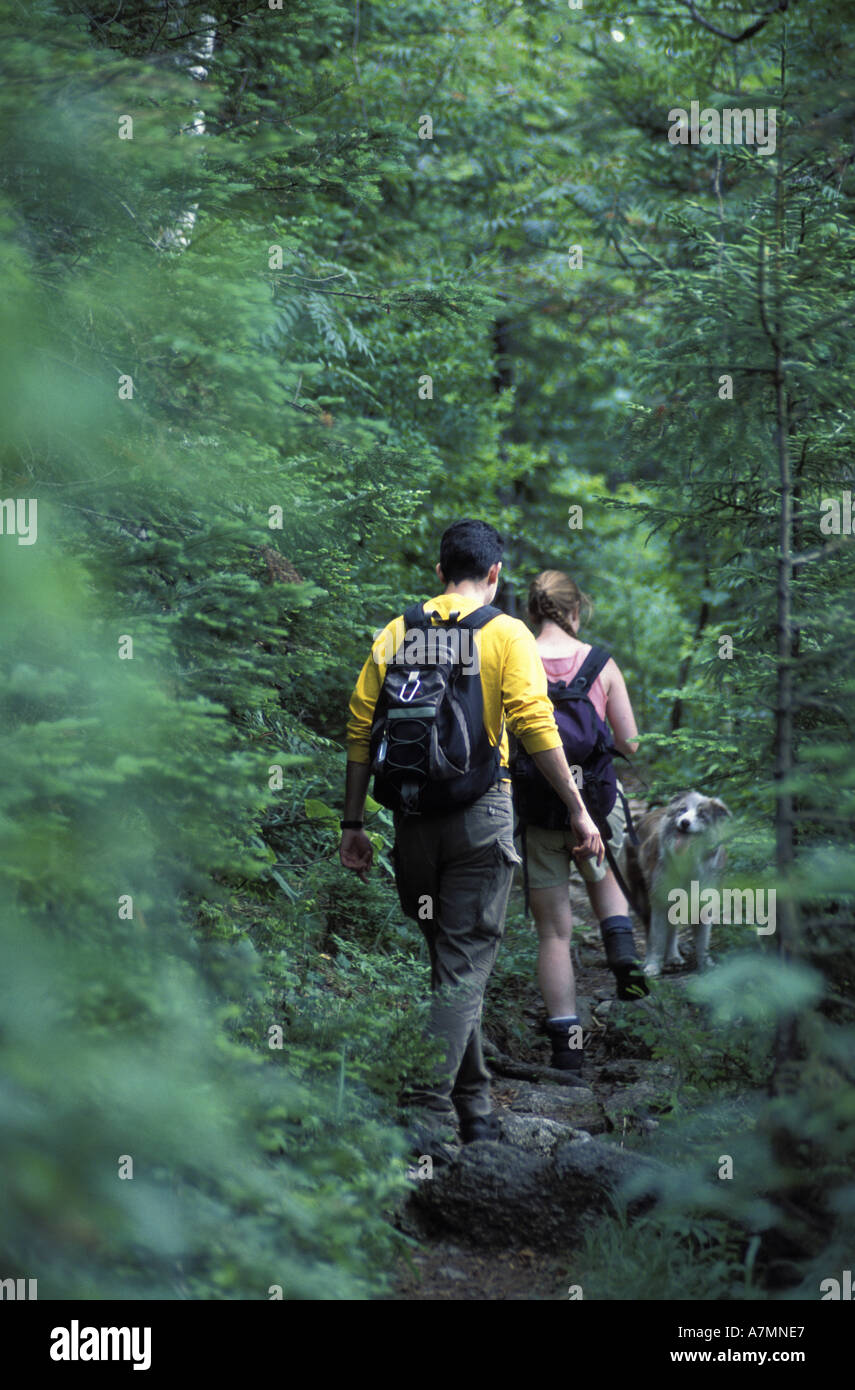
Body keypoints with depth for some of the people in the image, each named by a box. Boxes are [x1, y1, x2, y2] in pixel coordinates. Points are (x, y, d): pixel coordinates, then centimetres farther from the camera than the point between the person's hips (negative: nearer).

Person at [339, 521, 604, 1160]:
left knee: (450, 957, 17)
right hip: (480, 814, -4)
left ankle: (473, 1106, 25)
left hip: (412, 813, 4)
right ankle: (428, 1113, -14)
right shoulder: (506, 633, -3)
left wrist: (354, 824, 9)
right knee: (464, 964, -2)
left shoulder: (396, 633, 7)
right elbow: (536, 727, -12)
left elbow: (361, 731, 4)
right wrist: (580, 812, -7)